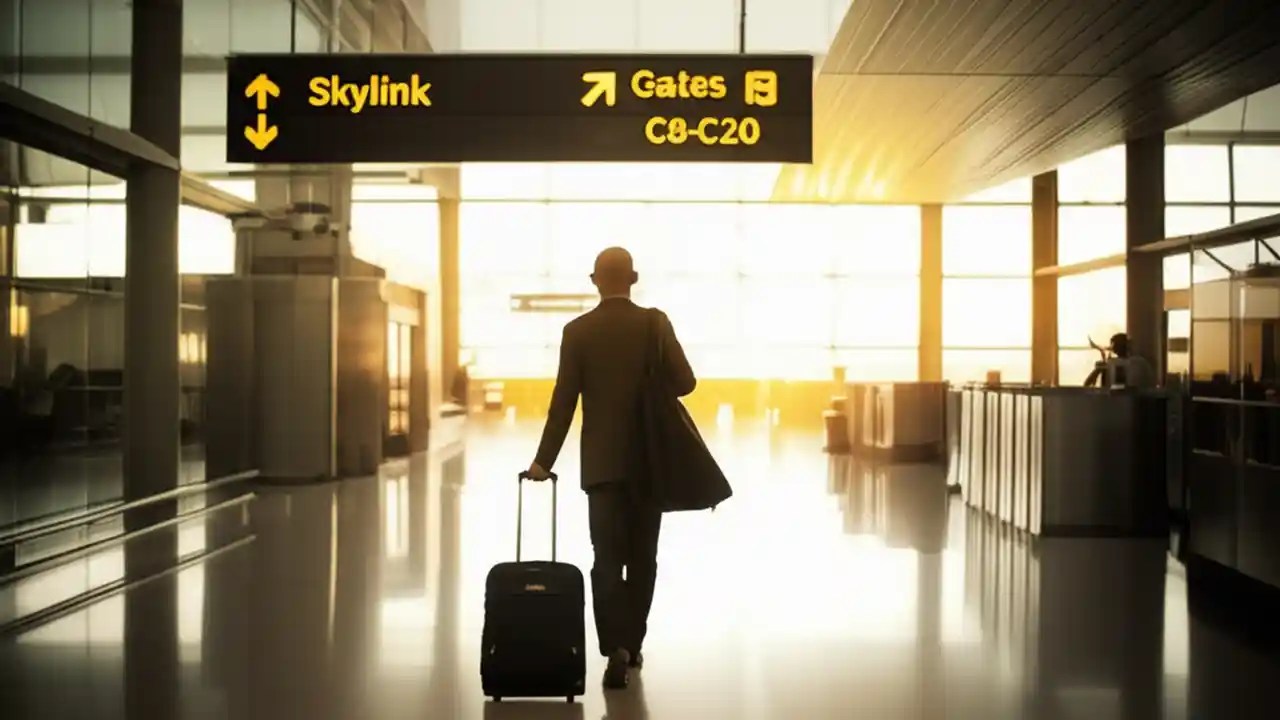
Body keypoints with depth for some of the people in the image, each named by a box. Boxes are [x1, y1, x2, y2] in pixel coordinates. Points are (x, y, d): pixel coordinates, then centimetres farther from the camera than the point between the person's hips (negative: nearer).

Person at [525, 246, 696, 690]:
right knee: (642, 557, 13)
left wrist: (544, 460, 2)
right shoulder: (656, 323, -3)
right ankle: (632, 644, 22)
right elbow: (685, 383, -4)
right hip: (649, 460, 1)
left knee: (607, 558, 0)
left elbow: (563, 403, -5)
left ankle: (616, 648, -15)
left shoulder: (578, 331, -4)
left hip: (603, 462, -1)